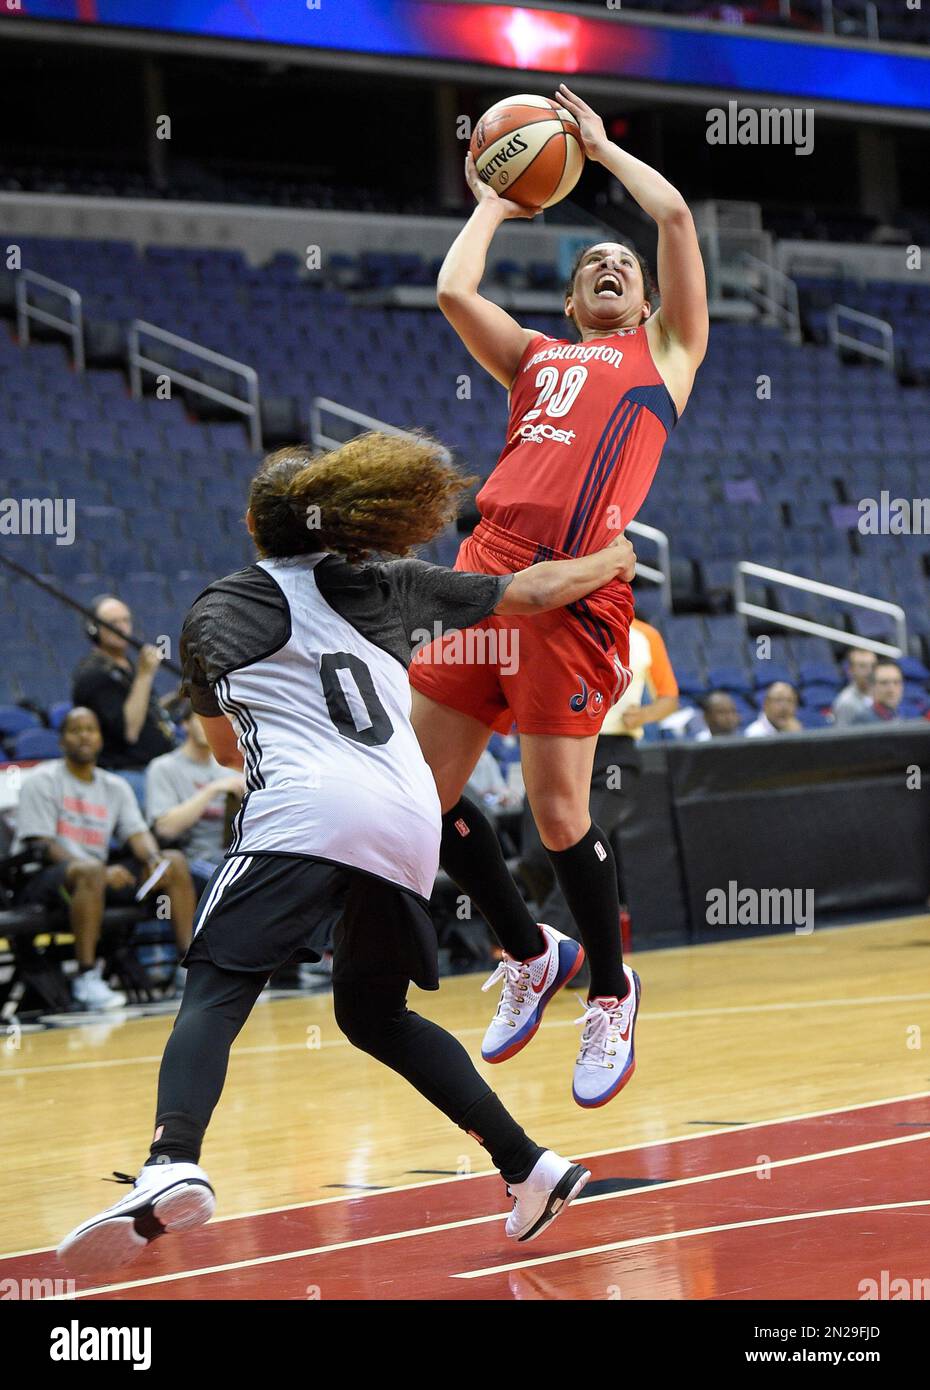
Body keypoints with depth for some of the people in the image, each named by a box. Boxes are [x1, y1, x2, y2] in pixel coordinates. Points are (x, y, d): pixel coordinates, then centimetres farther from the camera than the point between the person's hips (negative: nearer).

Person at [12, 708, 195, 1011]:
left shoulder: (115, 787, 16)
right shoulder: (42, 781, -3)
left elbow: (137, 834, 7)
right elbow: (42, 846, -12)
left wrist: (153, 858, -19)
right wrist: (103, 872, -24)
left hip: (101, 876, 7)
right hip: (40, 881, -7)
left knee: (175, 863, -7)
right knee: (90, 870, -40)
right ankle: (86, 980, -40)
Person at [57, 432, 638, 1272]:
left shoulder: (216, 613, 20)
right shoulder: (388, 588, 24)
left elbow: (226, 748, 34)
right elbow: (531, 592, 31)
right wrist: (612, 562, 50)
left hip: (304, 813, -4)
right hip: (409, 817, 4)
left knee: (213, 994, -12)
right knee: (373, 1014, 21)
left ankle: (172, 1168, -39)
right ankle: (531, 1168, 15)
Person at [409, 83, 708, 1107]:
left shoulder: (665, 352, 19)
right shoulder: (535, 358, 27)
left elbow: (674, 216, 11)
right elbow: (453, 290, 13)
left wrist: (597, 144, 24)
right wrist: (492, 205, 29)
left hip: (575, 588, -5)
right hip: (487, 565, 5)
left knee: (557, 813, -8)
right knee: (422, 789, 1)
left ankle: (611, 992, 15)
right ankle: (528, 956, 22)